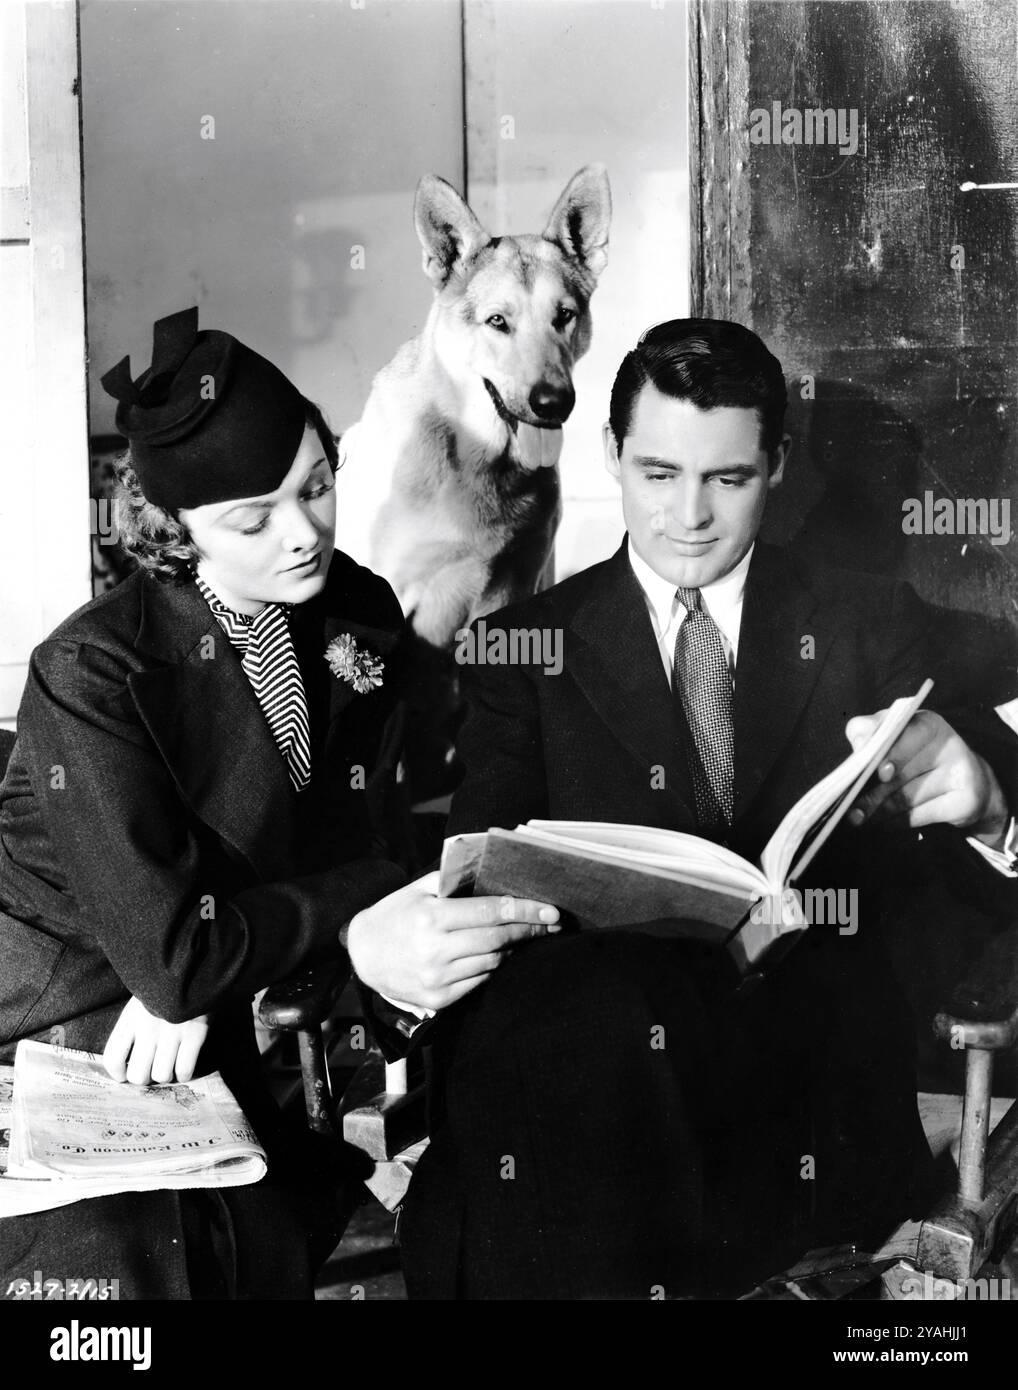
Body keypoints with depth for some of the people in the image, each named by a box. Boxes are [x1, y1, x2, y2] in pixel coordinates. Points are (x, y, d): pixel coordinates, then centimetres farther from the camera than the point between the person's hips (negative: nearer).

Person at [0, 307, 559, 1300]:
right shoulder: (90, 673, -23)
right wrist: (378, 905, -18)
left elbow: (362, 843, -3)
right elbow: (170, 951, -24)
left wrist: (202, 974, -18)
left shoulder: (361, 616, -5)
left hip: (234, 1049, 5)